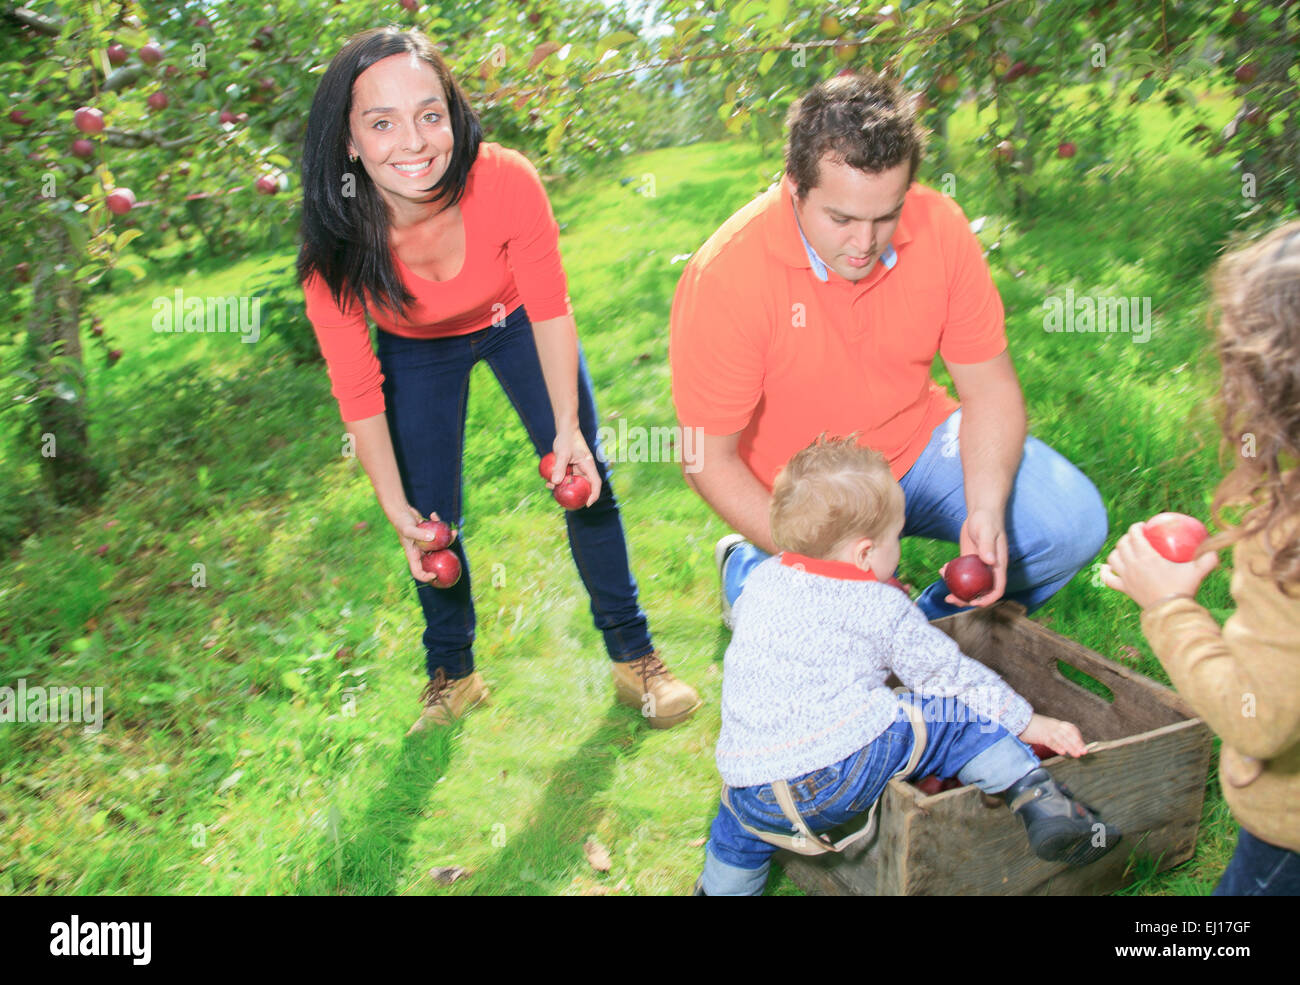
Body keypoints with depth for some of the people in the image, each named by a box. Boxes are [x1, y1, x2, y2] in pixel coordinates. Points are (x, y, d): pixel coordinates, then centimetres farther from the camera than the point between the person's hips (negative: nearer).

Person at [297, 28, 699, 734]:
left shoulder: (505, 182, -35)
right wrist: (395, 508, -20)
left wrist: (568, 428, -21)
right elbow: (357, 388, -20)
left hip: (514, 323, 0)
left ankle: (633, 657, 15)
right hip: (416, 350, 1)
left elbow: (550, 308, -18)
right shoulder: (334, 243, -32)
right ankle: (452, 674, 27)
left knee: (584, 480, -4)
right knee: (431, 517, 1)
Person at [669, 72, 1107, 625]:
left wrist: (986, 512, -22)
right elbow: (709, 458, -19)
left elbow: (990, 389, -5)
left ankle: (939, 620, 16)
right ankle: (747, 569, 12)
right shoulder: (723, 276, -26)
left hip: (919, 446, 4)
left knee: (1074, 523, -10)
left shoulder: (938, 227, -13)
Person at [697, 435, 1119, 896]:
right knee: (963, 718, 8)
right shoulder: (883, 610, -1)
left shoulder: (763, 579, 11)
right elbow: (949, 672, 6)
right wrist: (1027, 722, 18)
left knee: (738, 827, 34)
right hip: (853, 762, -4)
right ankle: (1040, 801, 0)